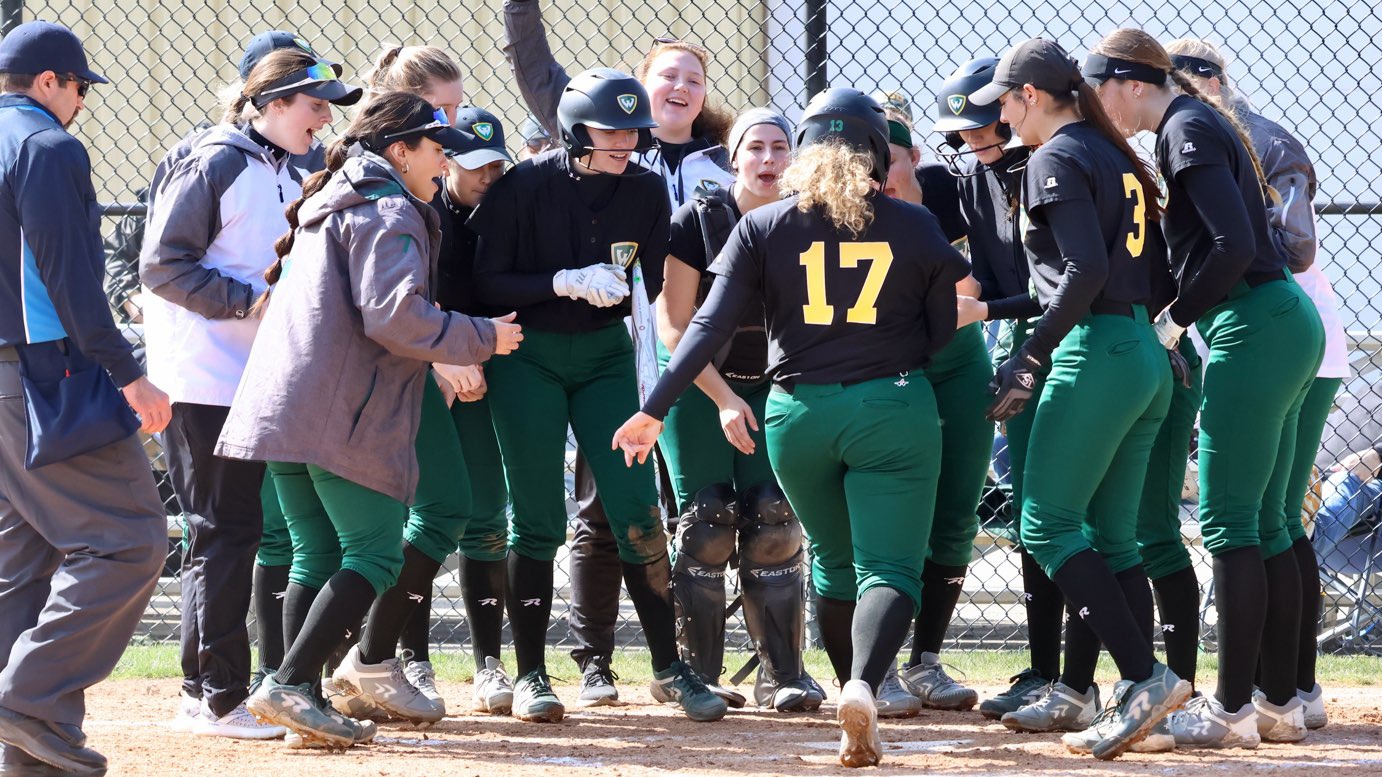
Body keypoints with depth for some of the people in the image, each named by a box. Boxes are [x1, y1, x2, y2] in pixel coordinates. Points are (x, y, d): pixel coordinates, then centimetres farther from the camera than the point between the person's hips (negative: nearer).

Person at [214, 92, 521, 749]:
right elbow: (394, 317, -20)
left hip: (280, 410, 9)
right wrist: (483, 339, -8)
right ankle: (287, 686, -16)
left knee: (316, 555, 13)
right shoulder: (389, 211, -8)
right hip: (345, 416, -9)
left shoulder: (327, 203, 23)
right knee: (374, 553, -6)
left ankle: (298, 699, 8)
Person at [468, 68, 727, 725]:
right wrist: (566, 282, -27)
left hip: (605, 356, 3)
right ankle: (529, 676, 7)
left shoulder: (645, 191, -6)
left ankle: (670, 669, 4)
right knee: (538, 519, -2)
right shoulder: (526, 186, -16)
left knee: (637, 511, -4)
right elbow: (486, 284, -15)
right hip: (527, 357, -3)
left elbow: (663, 287, -1)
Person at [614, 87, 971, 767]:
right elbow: (942, 335, 4)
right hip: (893, 407, -2)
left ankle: (854, 694, 20)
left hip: (796, 413, 2)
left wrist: (654, 410, -5)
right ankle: (865, 684, -32)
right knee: (889, 567, -6)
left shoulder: (762, 227, 0)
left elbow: (712, 325, -6)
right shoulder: (914, 226, 0)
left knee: (834, 563, 21)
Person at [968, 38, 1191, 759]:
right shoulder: (1119, 157, 18)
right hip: (1148, 357, 9)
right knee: (1112, 537, 10)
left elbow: (1086, 271, -18)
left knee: (1047, 525, -7)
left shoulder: (1056, 159, -7)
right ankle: (1136, 703, 4)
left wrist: (1031, 357, -13)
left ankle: (1145, 675, -17)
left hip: (1096, 350, -9)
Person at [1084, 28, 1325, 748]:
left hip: (1254, 330, -10)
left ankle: (1232, 709, -8)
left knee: (1229, 525, -8)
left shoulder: (1187, 130, -11)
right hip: (1288, 322, 10)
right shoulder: (1201, 122, 19)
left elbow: (1234, 245, -21)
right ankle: (1280, 703, 13)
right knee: (1265, 526, 11)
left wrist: (1176, 318, -11)